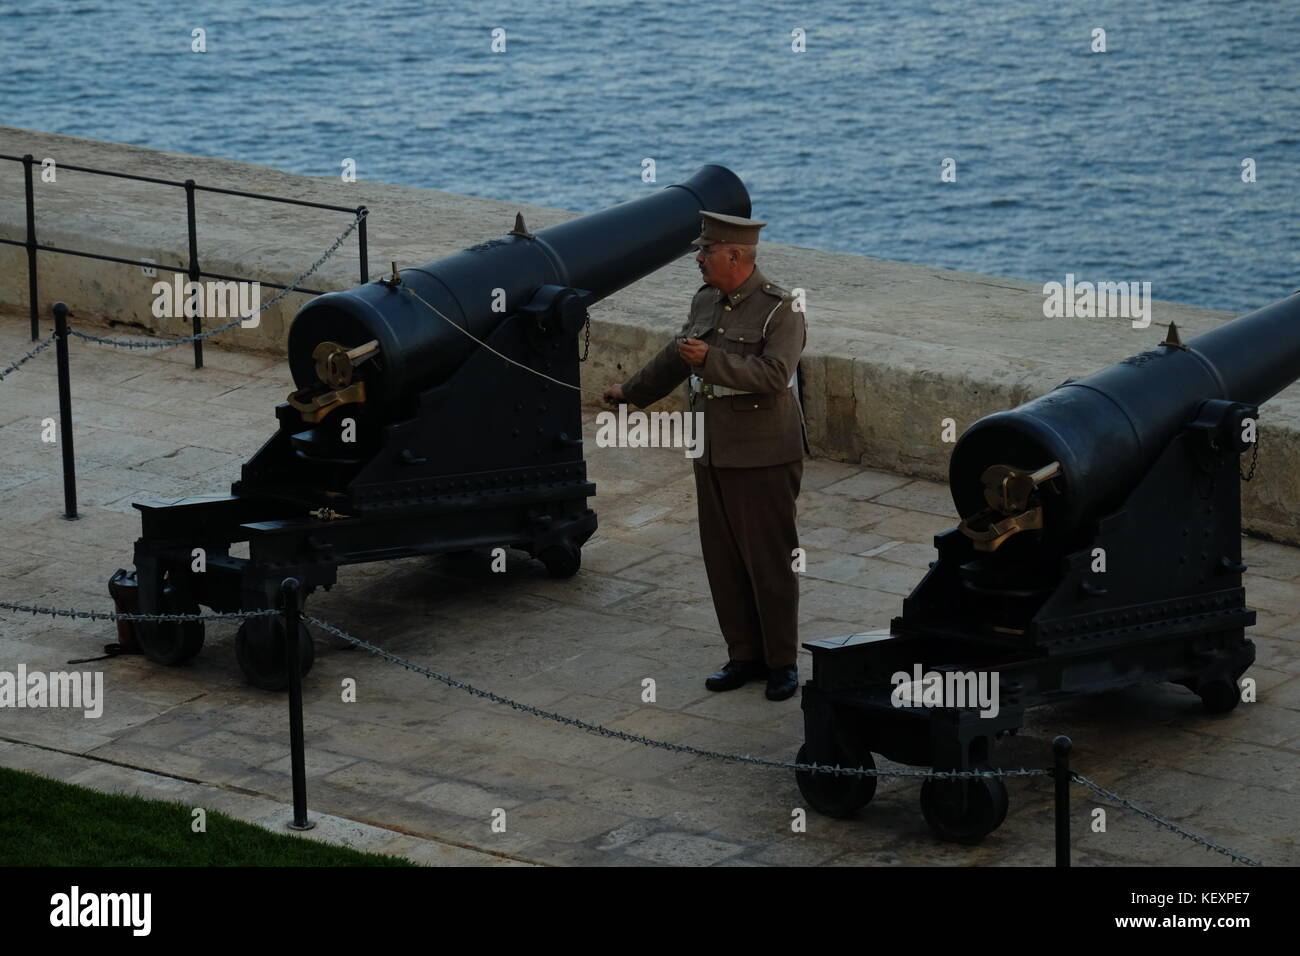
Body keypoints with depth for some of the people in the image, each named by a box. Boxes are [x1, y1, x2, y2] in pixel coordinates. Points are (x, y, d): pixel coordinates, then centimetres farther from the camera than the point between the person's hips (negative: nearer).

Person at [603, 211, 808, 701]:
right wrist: (632, 391, 37)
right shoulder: (705, 302, 11)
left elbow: (774, 372, -25)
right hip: (712, 457, 7)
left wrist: (711, 360, -28)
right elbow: (674, 358, 26)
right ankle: (744, 655, 19)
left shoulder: (781, 309, -12)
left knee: (770, 563, -1)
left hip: (763, 459, -7)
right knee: (723, 561, 9)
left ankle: (782, 663, 8)